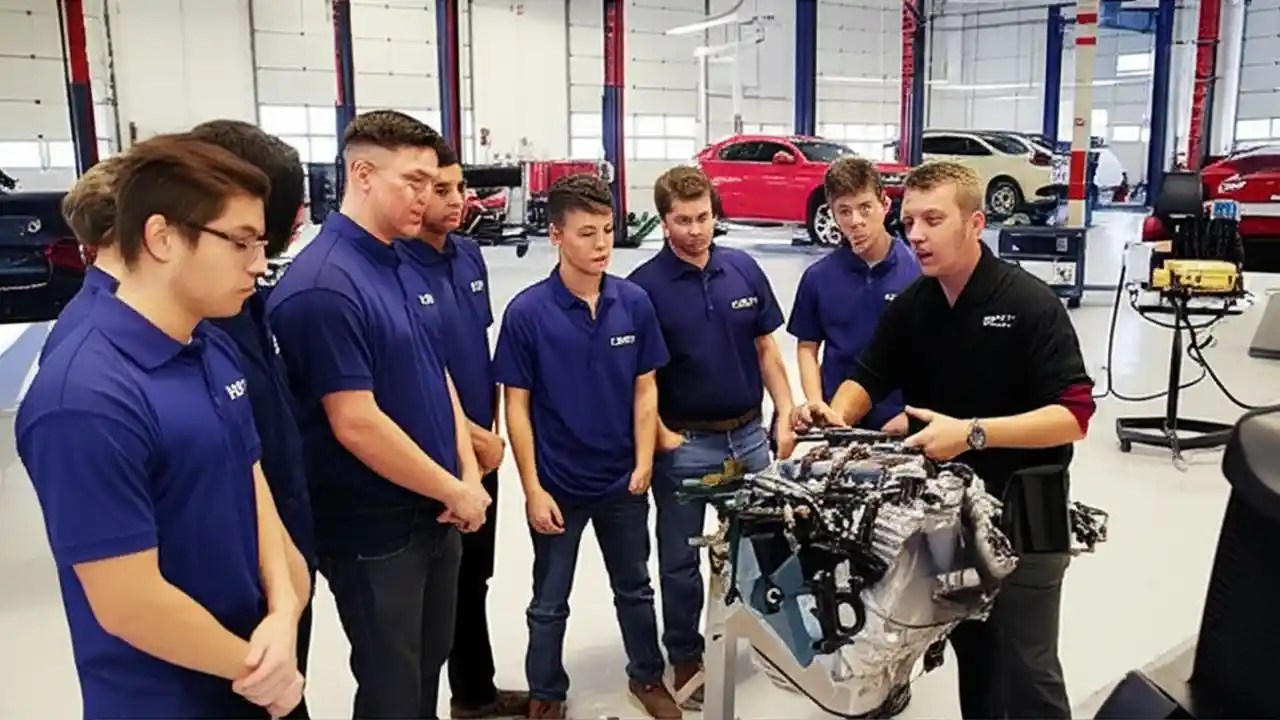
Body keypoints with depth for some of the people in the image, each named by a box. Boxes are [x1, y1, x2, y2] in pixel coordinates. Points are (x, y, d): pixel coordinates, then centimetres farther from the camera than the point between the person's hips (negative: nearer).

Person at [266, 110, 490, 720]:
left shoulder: (404, 268, 6)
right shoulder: (323, 286, -22)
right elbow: (356, 424, -25)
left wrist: (468, 474, 0)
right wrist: (454, 491, -15)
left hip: (432, 515, 8)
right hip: (374, 530, -8)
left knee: (428, 666, 23)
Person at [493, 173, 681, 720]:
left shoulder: (634, 302, -7)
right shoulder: (526, 312, -15)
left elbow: (645, 388, 1)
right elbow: (517, 406, -10)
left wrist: (644, 463, -6)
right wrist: (533, 488, -11)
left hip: (623, 480, 3)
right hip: (558, 484, -2)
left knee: (635, 587, 21)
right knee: (549, 602, 15)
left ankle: (647, 676, 43)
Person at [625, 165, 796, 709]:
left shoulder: (744, 269, 1)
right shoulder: (645, 285, -11)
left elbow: (766, 349, 7)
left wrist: (785, 415, 1)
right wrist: (661, 437, -13)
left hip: (748, 433, 4)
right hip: (685, 442, -3)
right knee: (681, 558, 11)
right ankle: (685, 657, 30)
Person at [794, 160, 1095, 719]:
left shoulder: (1030, 304, -15)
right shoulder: (909, 306, 2)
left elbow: (1073, 414, -20)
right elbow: (867, 379, 8)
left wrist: (972, 433, -30)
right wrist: (838, 414, -14)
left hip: (1020, 513, -5)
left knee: (1025, 672, 2)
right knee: (970, 654, 19)